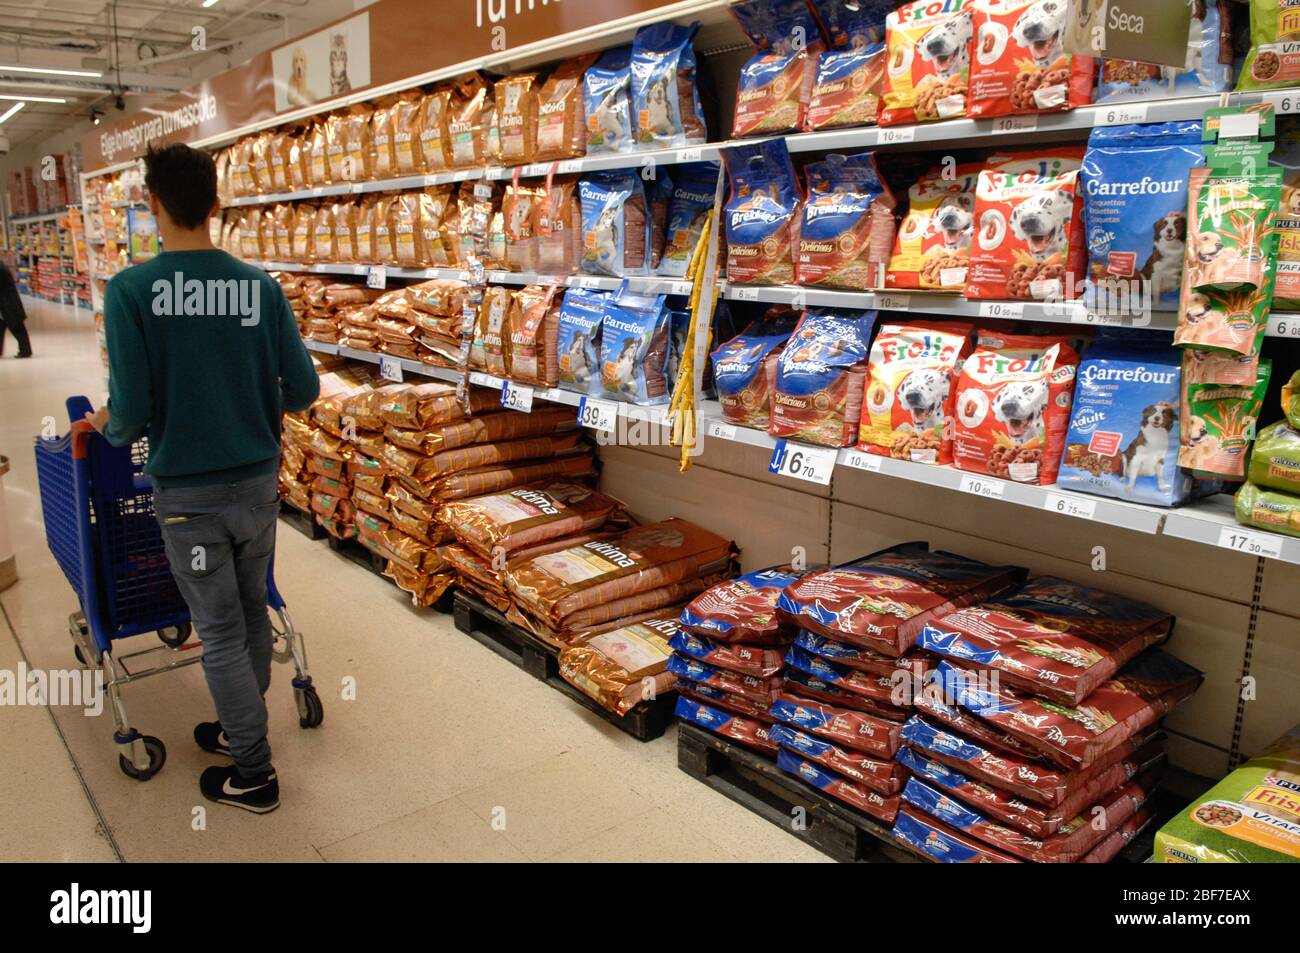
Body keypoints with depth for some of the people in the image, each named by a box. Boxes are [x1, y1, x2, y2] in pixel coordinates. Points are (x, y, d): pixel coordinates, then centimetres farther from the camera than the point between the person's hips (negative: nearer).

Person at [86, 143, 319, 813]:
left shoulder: (130, 291, -14)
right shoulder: (260, 287, -5)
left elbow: (131, 412, -16)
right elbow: (303, 391, -2)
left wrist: (106, 425, 7)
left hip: (188, 493, -3)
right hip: (258, 481, 4)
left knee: (220, 631, 8)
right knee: (251, 611, 20)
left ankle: (253, 774, 20)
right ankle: (241, 726, 39)